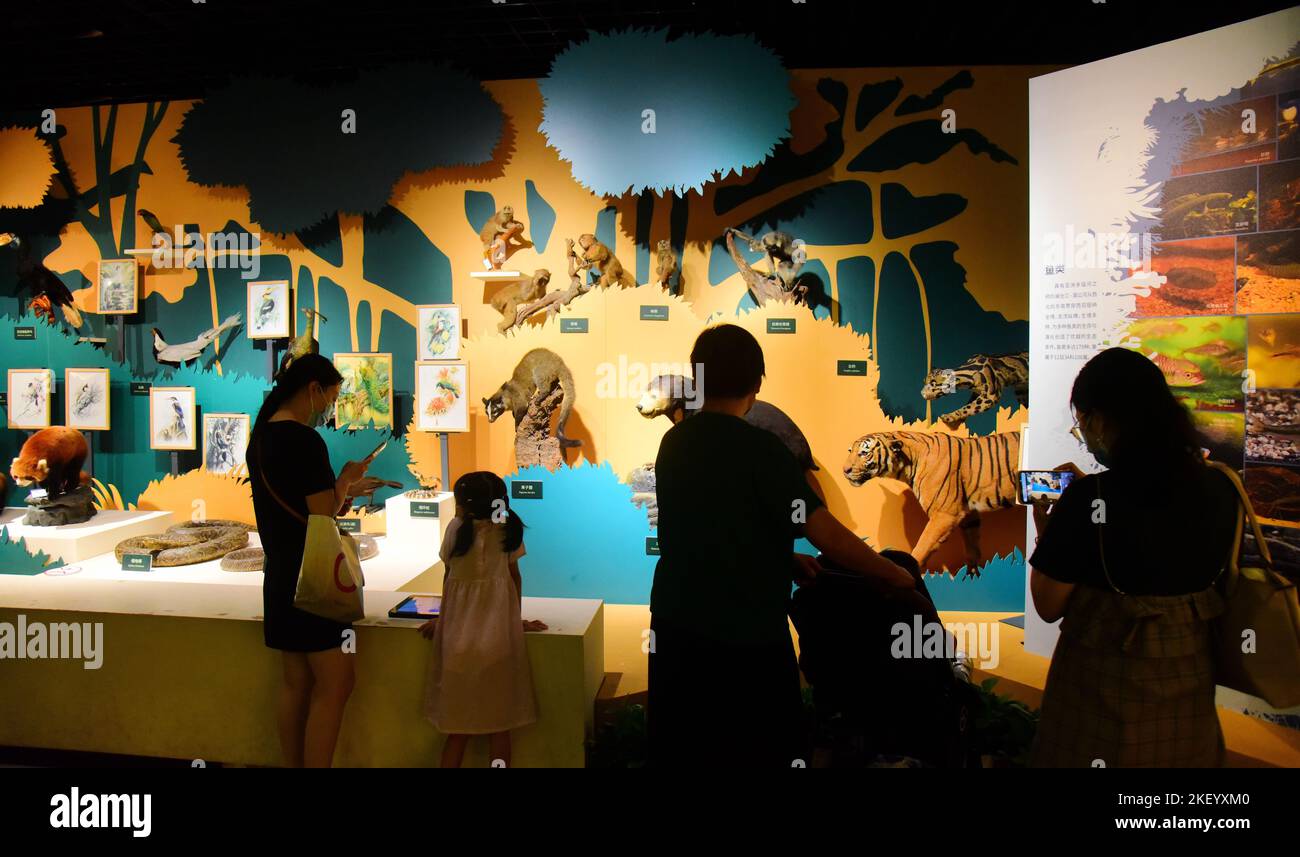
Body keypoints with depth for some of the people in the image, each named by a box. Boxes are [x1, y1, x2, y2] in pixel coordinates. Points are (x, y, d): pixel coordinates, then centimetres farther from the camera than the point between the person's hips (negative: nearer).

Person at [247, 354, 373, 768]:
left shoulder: (261, 435, 11)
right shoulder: (305, 441, -18)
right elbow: (324, 512, -18)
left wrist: (343, 485, 15)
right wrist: (347, 478, -2)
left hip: (281, 574, 10)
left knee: (296, 682, 14)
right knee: (334, 684, -4)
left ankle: (294, 764, 21)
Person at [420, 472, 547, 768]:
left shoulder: (457, 527, -3)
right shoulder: (508, 527, 1)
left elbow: (450, 576, 4)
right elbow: (514, 576, 7)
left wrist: (443, 618, 18)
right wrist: (516, 619, 18)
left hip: (459, 635, -1)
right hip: (497, 636, 1)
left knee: (458, 725, 11)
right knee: (498, 725, 10)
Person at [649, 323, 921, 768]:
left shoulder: (674, 442, 2)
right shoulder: (761, 448, -17)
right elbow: (826, 533, -19)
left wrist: (782, 559, 10)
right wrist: (893, 576, -5)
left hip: (675, 626, 6)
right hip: (744, 636, -6)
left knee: (679, 750, 18)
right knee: (764, 751, 13)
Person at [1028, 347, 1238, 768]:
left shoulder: (1087, 500, -23)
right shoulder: (1219, 488, -6)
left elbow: (1048, 606, -12)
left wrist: (1044, 531, 2)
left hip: (1104, 692, -5)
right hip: (1190, 686, 5)